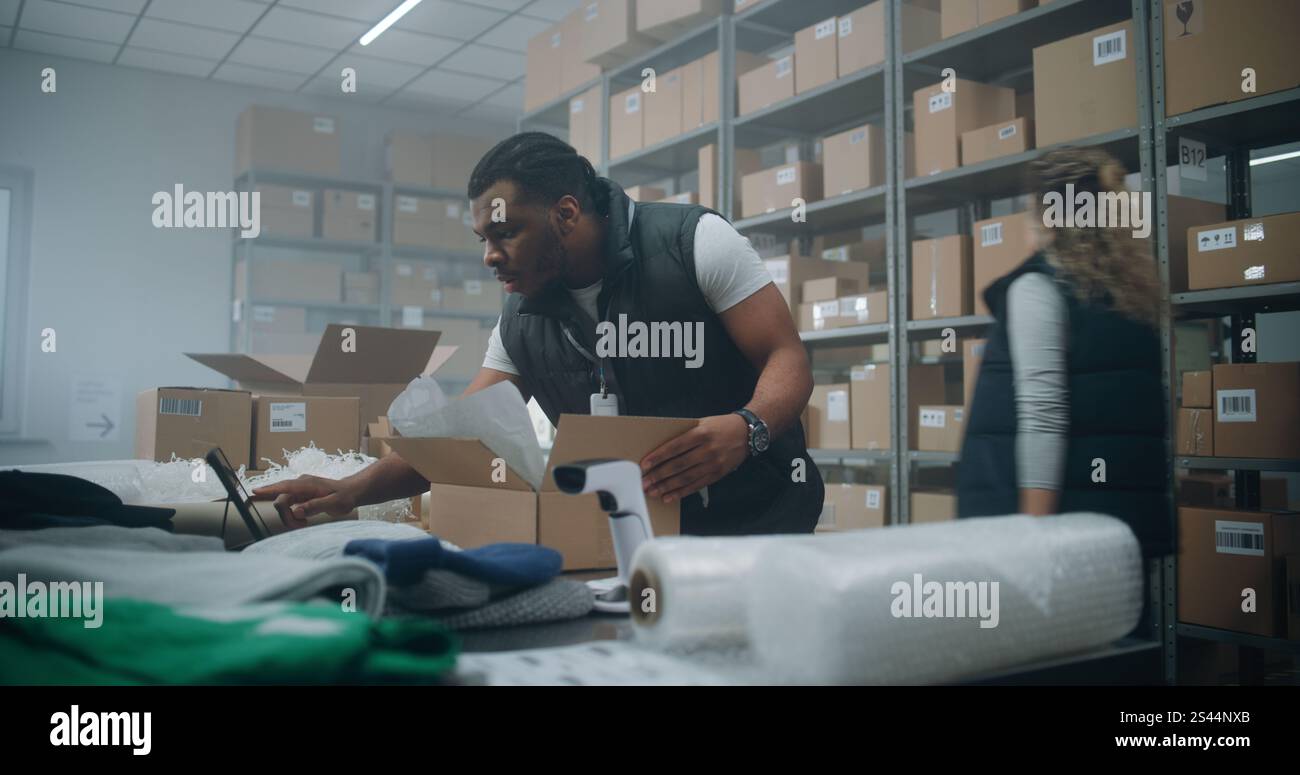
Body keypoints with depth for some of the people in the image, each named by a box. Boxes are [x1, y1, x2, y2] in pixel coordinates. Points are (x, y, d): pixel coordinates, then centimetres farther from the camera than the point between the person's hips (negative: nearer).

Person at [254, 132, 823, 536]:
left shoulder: (694, 241, -7)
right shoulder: (521, 323, 8)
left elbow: (787, 358, -9)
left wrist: (747, 428, -31)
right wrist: (352, 491, -9)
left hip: (753, 516, -4)